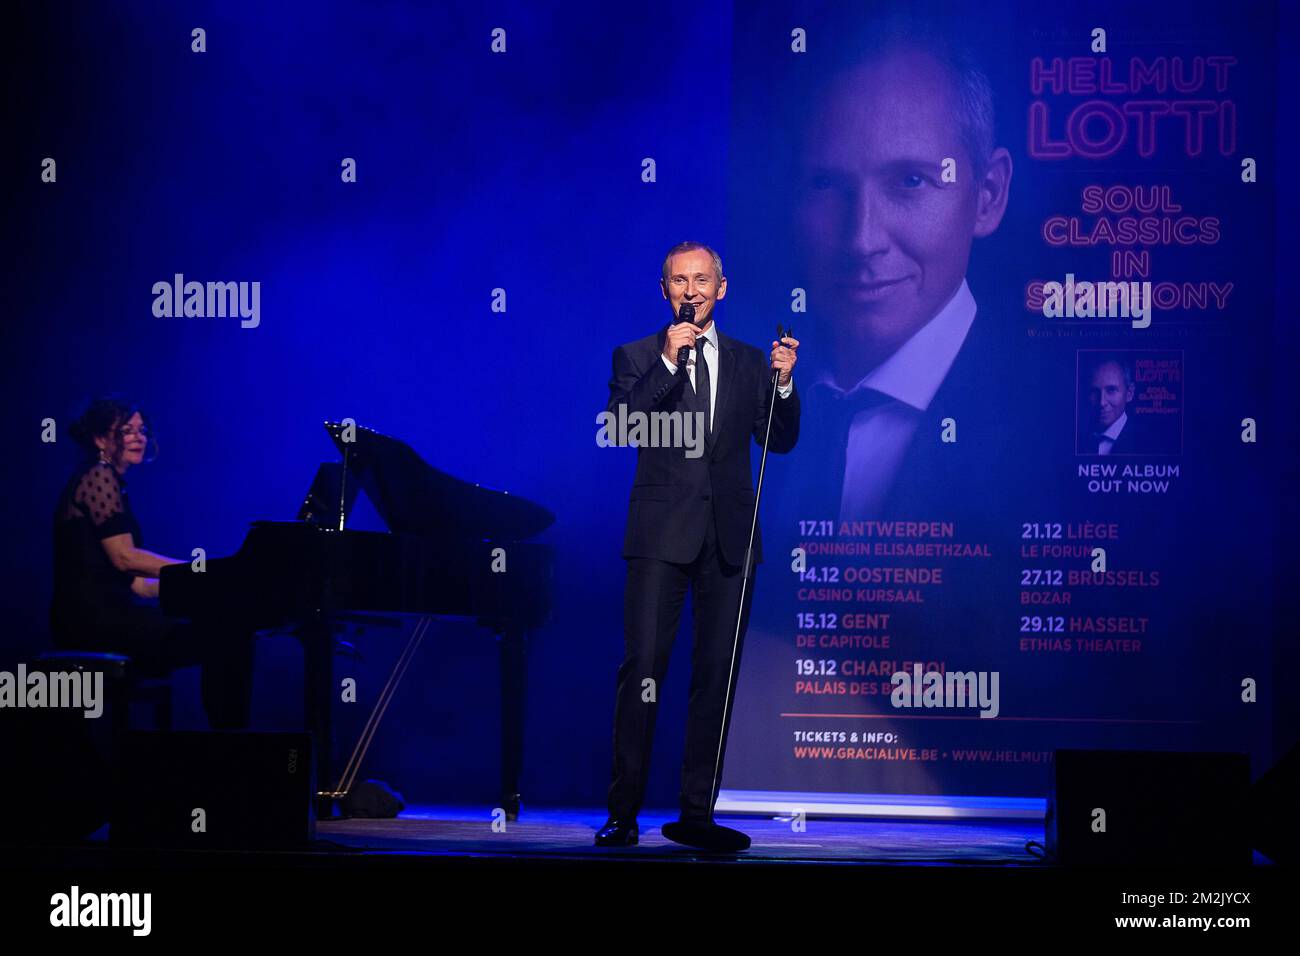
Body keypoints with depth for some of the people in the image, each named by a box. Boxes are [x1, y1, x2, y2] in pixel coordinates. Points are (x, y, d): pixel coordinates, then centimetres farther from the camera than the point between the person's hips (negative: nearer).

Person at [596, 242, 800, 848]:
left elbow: (779, 440, 10)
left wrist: (783, 382, -6)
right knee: (643, 669, -9)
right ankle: (623, 814, -6)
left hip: (729, 535, 3)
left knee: (717, 676, 5)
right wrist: (668, 363, -16)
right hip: (662, 534, -3)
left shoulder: (748, 361, 14)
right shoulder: (638, 357, 6)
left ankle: (698, 812, 11)